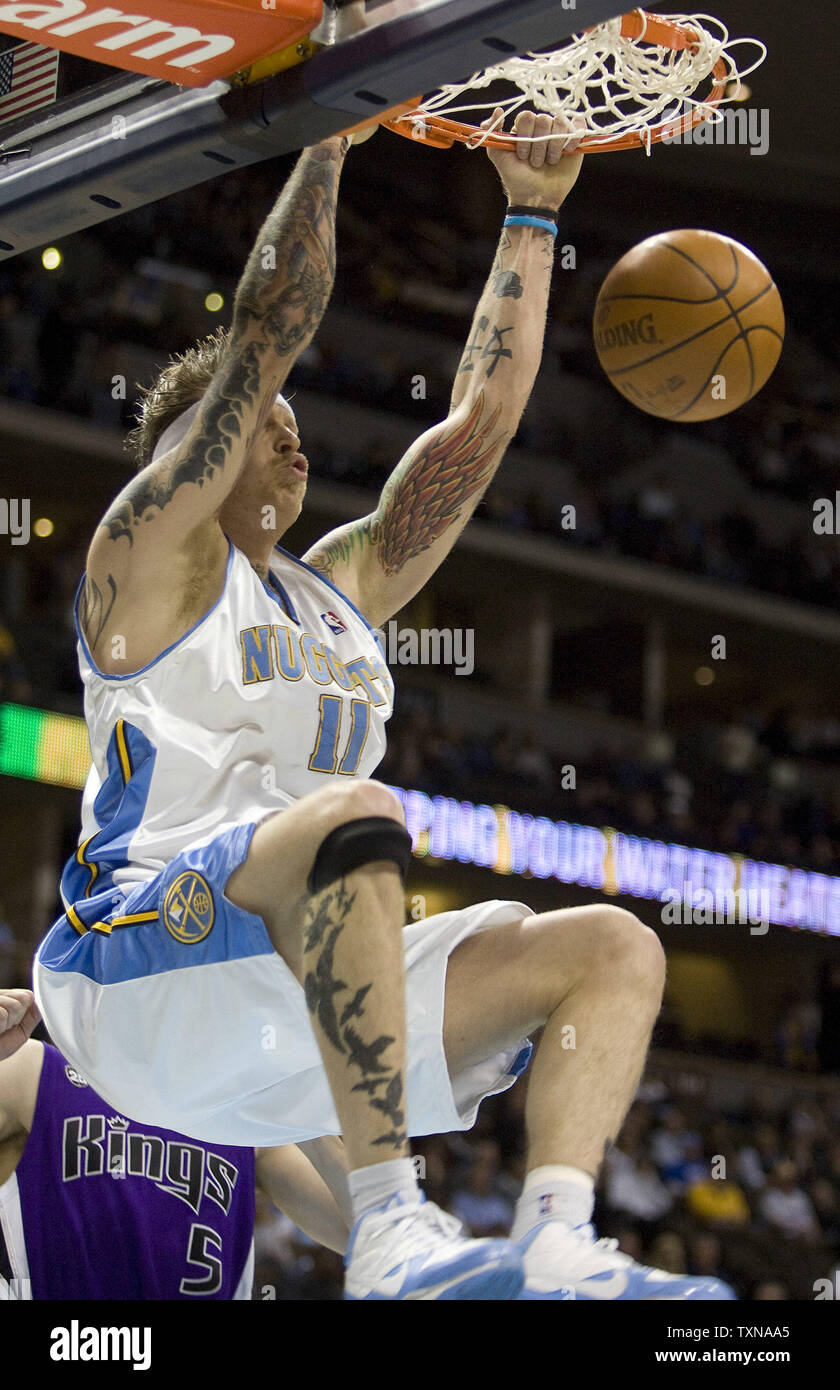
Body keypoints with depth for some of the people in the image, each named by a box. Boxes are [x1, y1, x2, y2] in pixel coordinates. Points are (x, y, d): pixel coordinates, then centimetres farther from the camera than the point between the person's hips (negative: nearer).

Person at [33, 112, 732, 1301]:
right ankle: (388, 1227, -46)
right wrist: (328, 139, -1)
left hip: (314, 1009, 8)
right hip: (144, 972, -8)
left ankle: (554, 1242, -29)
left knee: (612, 948, -5)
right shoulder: (150, 557, 7)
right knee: (357, 815, -37)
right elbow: (265, 333, -2)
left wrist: (532, 213, 20)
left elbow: (480, 421, 23)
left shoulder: (342, 589, 26)